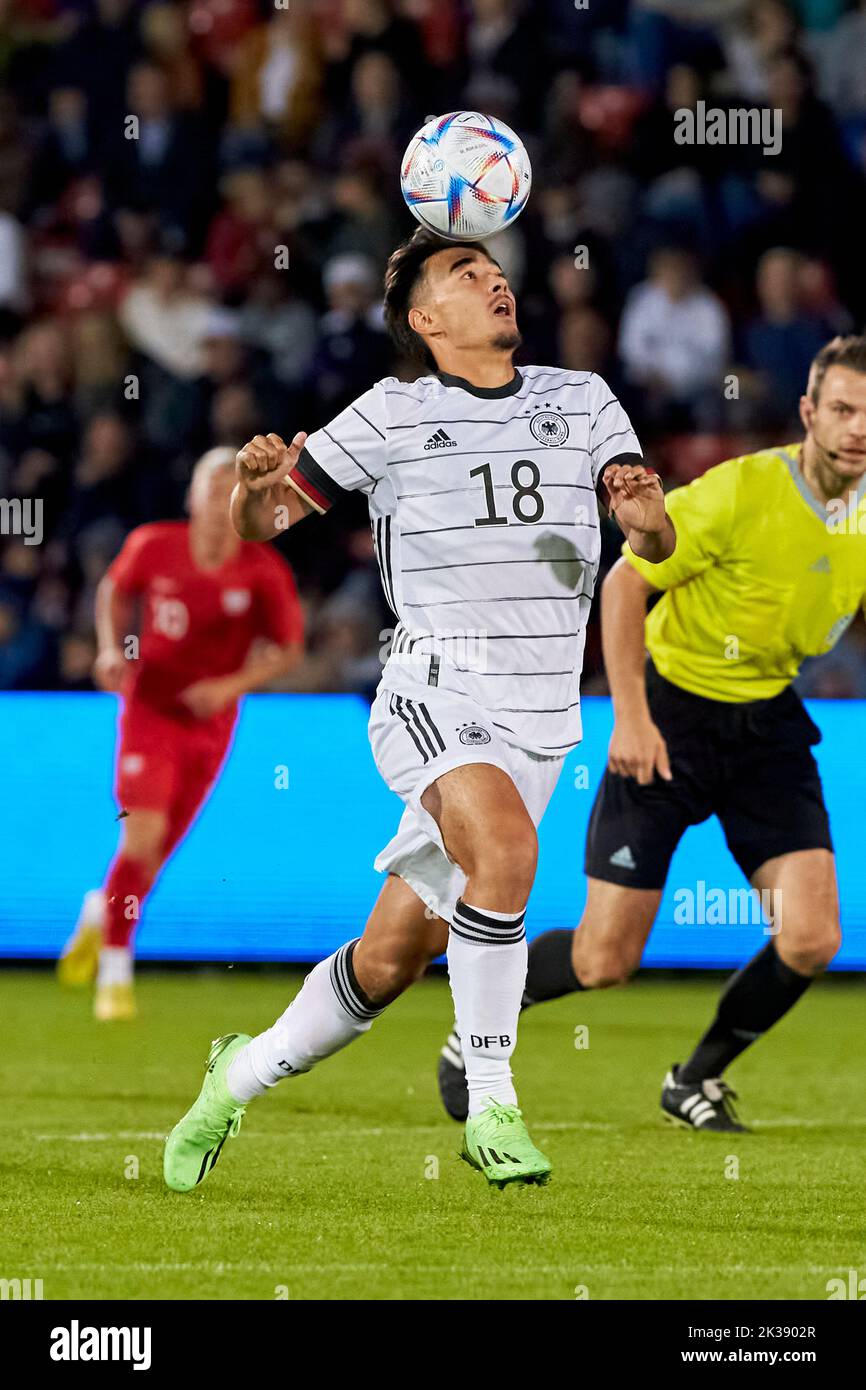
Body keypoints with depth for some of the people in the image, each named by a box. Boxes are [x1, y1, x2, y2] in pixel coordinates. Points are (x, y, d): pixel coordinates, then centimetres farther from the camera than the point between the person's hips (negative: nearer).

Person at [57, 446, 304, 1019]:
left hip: (210, 724, 2)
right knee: (142, 836, -17)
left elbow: (288, 649, -1)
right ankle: (114, 974, -6)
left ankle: (102, 910, 41)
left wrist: (232, 685, -15)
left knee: (155, 855, 8)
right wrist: (112, 647, -5)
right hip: (150, 708, -2)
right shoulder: (154, 545, -9)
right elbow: (115, 590, 11)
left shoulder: (265, 573, -11)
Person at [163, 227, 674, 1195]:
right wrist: (255, 482, -17)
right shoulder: (393, 415, 4)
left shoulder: (584, 402, 11)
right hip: (434, 689, -4)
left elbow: (658, 547, 4)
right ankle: (490, 1106, -26)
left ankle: (243, 1075, 29)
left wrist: (646, 515, -20)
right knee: (504, 844, -34)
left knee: (393, 959, 6)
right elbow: (260, 522, 6)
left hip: (542, 715, 4)